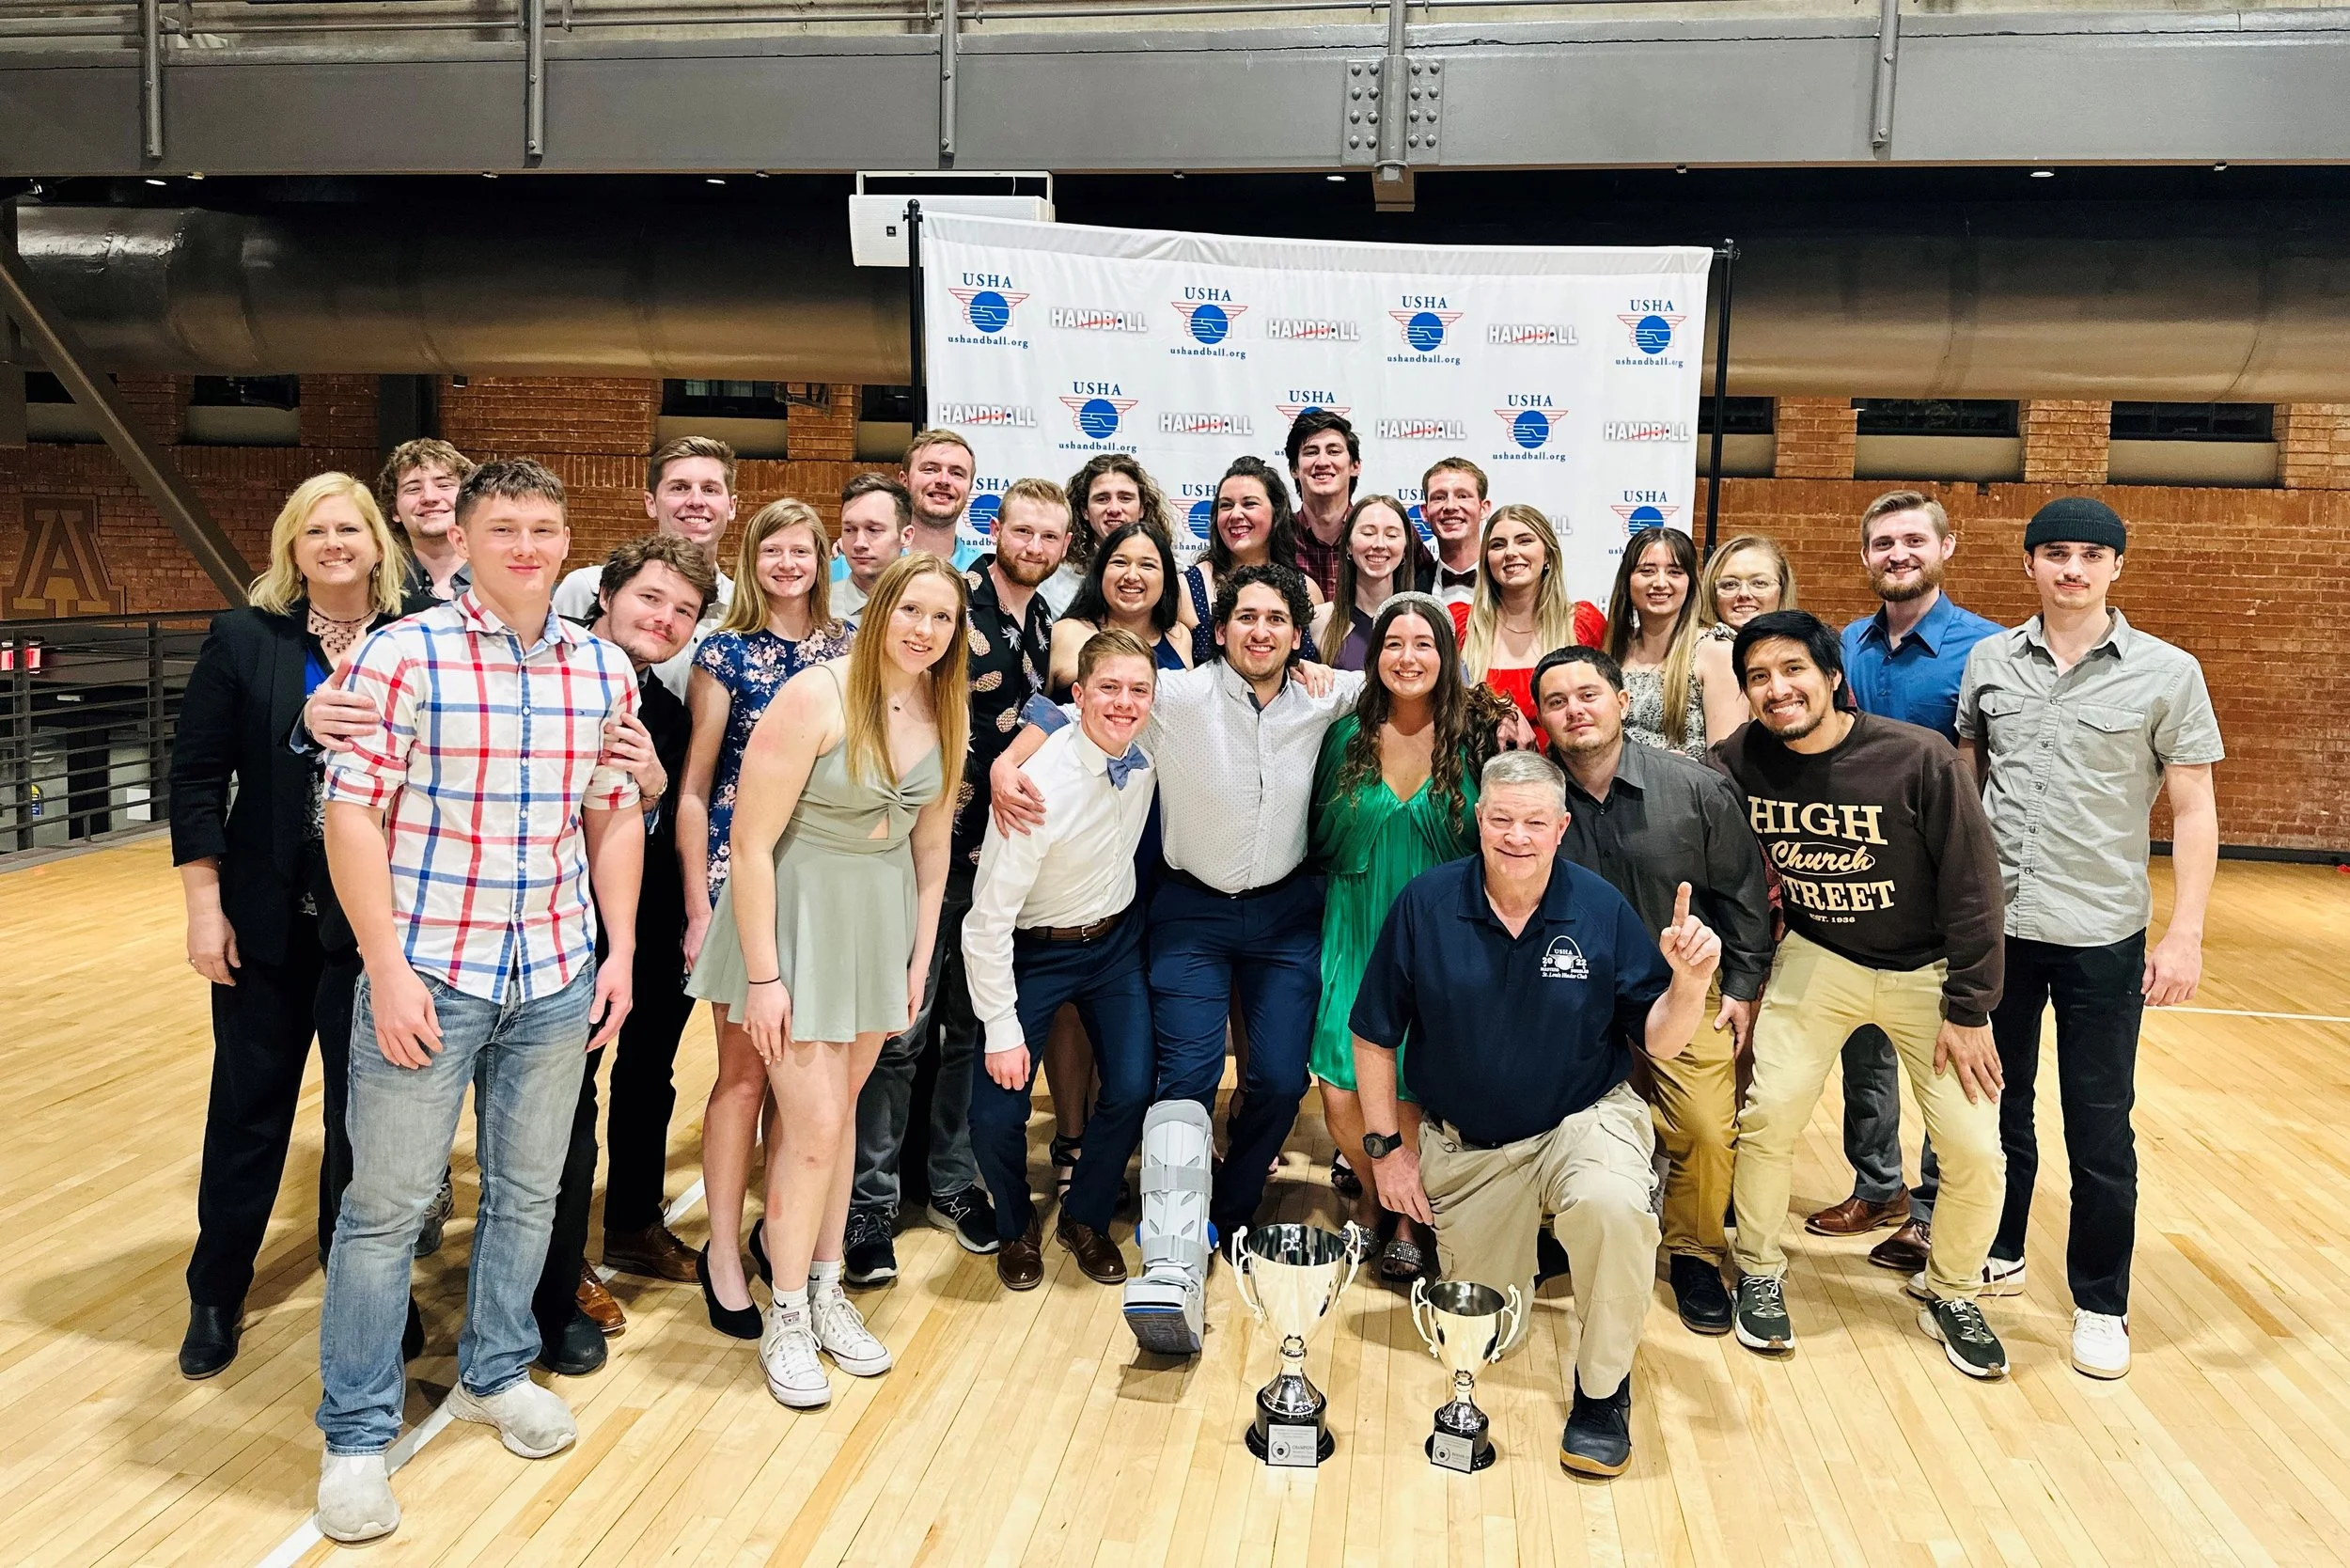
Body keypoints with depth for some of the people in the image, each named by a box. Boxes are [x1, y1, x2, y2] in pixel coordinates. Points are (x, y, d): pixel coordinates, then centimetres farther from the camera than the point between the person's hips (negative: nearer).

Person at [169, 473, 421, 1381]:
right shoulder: (246, 639, -1)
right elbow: (197, 776, -1)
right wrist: (204, 908, -4)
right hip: (267, 918, 0)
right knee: (249, 1107, 11)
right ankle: (215, 1296, 30)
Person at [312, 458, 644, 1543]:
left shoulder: (605, 670, 5)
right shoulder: (401, 654, -8)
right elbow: (353, 812, -10)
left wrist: (620, 947, 5)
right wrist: (388, 966, -13)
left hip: (558, 979, 4)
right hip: (426, 973, -4)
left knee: (528, 1191, 16)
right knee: (386, 1204, 5)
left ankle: (495, 1372, 37)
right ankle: (357, 1434, 21)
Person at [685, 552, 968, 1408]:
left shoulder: (943, 710, -1)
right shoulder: (814, 698, -20)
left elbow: (932, 841, 8)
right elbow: (751, 840, -19)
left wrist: (920, 958, 8)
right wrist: (763, 975, -17)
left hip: (882, 918, 6)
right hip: (796, 912, -5)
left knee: (840, 1109, 16)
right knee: (814, 1124, -4)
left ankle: (825, 1290, 31)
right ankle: (786, 1315, 16)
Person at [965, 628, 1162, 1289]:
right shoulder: (1038, 787, -31)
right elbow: (987, 919, -24)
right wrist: (1002, 1031, -20)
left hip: (1117, 941, 4)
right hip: (1034, 952, -4)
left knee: (1133, 1090, -6)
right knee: (996, 1114, -9)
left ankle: (1085, 1220, 24)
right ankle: (1016, 1229, 24)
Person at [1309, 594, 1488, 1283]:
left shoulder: (1475, 737, -3)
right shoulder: (1347, 734, 2)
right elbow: (1322, 839, 9)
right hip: (1356, 937, 2)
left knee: (1409, 1089, -1)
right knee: (1341, 1095, -4)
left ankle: (1407, 1211, 28)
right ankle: (1371, 1193, 27)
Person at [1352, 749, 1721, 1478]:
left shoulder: (1601, 909, -12)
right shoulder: (1425, 904, -12)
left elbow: (1658, 1041, -8)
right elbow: (1374, 1034, -3)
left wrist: (1690, 980, -27)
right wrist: (1385, 1145, -3)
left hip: (1585, 1120, -2)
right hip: (1465, 1146, 2)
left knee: (1612, 1207, -37)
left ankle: (1602, 1389, -10)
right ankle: (1527, 1234, 46)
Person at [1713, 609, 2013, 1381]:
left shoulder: (1919, 758, -23)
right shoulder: (1738, 760, -15)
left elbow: (1972, 886, -15)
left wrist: (1967, 1010, -12)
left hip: (1926, 970, -1)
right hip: (1815, 961, 1)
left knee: (1975, 1149, -4)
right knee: (1767, 1115, -8)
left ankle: (1949, 1292, 23)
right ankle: (1759, 1273, 17)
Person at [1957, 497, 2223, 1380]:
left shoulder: (2166, 673, -5)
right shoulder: (1989, 660, 2)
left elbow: (2193, 811, -4)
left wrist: (2186, 934, -9)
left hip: (2103, 937, -2)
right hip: (1994, 924, 3)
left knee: (2100, 1129, 5)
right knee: (1998, 1103, 16)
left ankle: (2101, 1302, 21)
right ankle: (1998, 1252, 35)